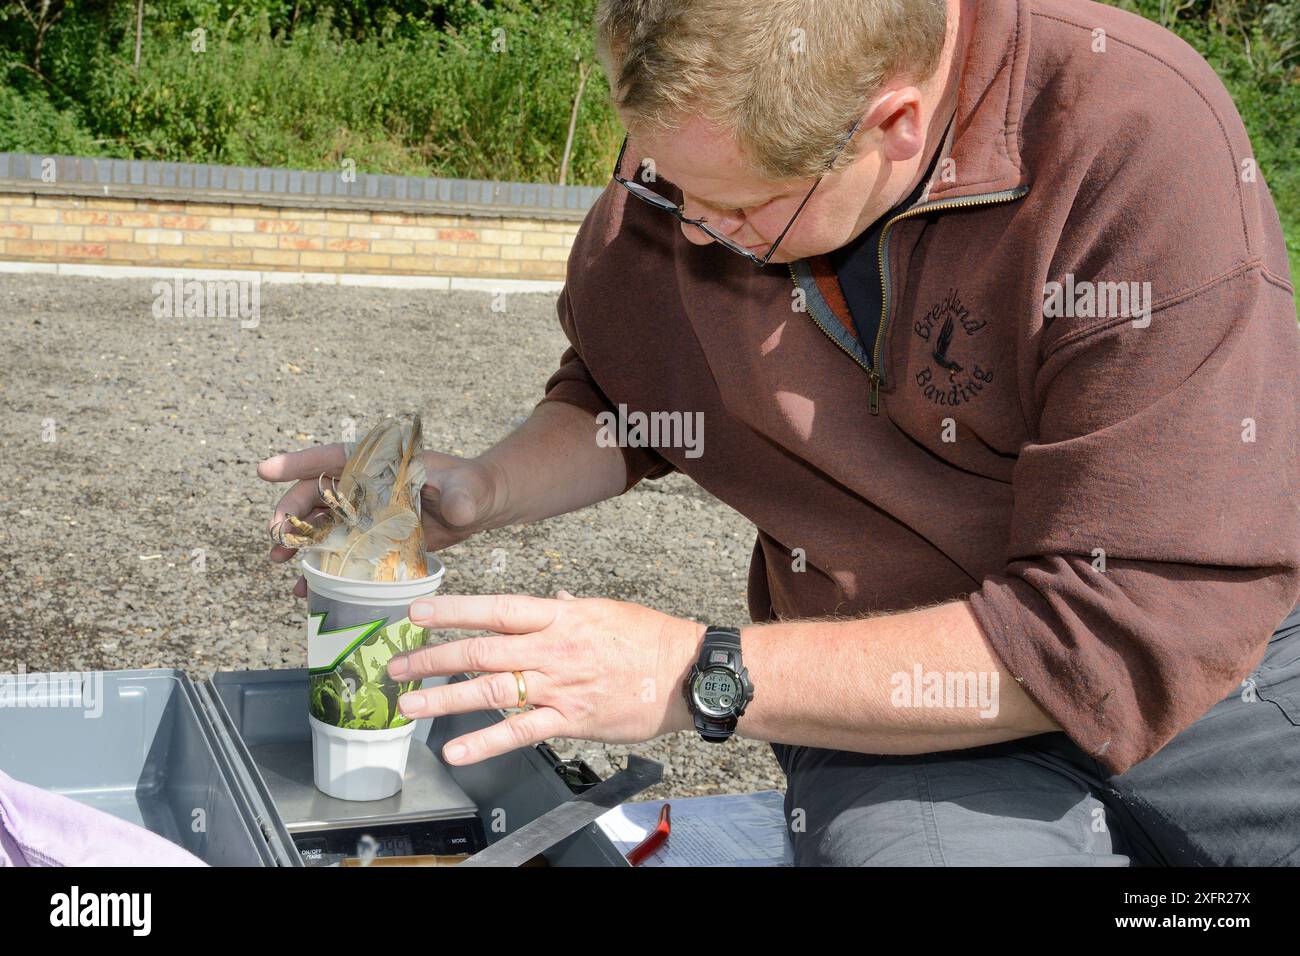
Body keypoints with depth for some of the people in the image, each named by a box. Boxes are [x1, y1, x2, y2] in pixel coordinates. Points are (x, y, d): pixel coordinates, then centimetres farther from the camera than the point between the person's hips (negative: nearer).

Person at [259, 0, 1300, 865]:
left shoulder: (1147, 139, -23)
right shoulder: (692, 147, -5)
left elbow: (1144, 630, -25)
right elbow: (618, 400, 14)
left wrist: (701, 674, -25)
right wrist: (481, 491, -8)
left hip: (1195, 672, -1)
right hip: (887, 694, 2)